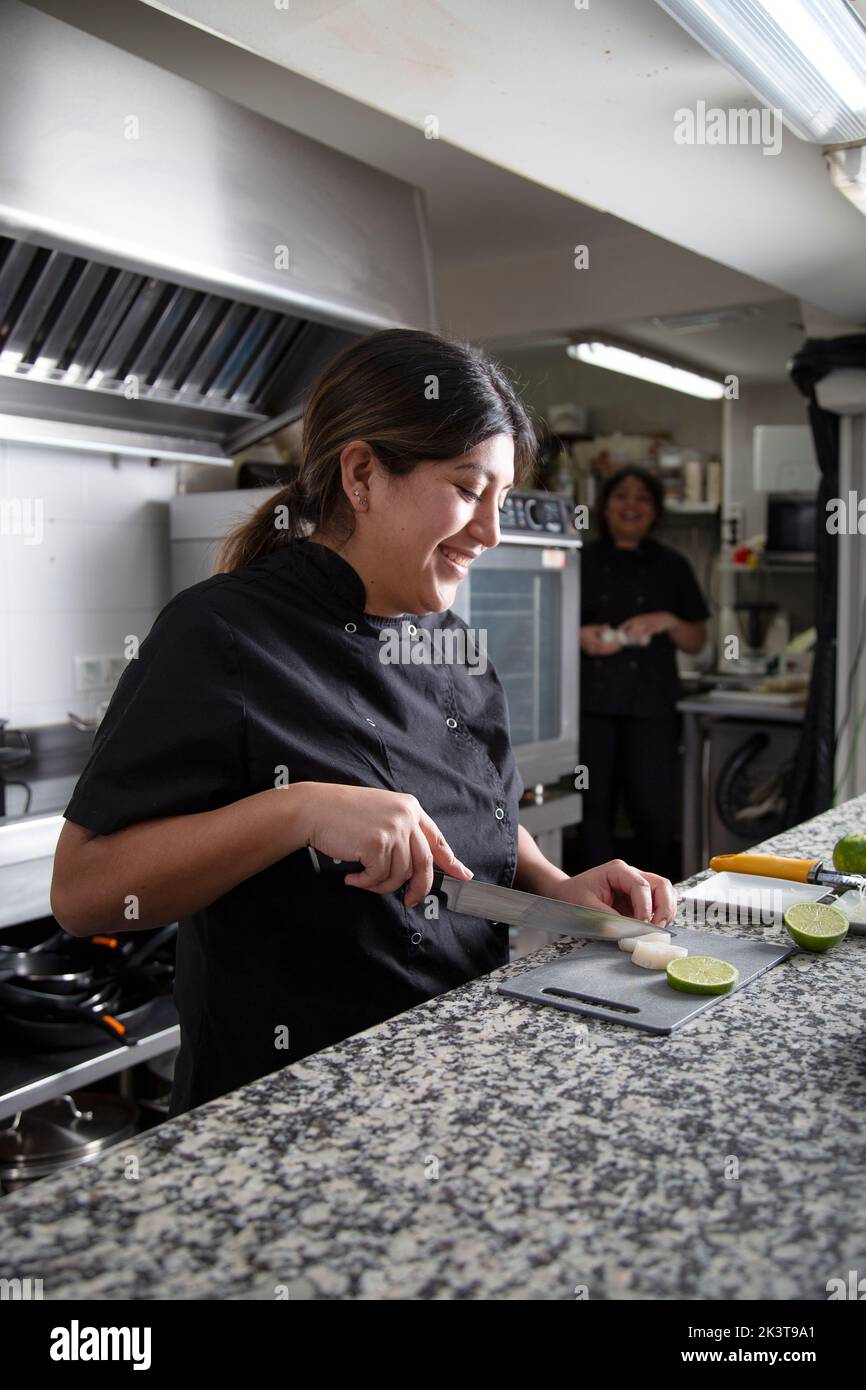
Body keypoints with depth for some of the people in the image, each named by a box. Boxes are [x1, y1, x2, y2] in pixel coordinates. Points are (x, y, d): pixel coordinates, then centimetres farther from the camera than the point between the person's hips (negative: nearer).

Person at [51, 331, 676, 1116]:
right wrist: (301, 812, -26)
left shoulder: (449, 642, 10)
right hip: (289, 1105, -6)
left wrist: (555, 887, 2)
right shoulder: (226, 634, -14)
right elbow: (82, 891, -17)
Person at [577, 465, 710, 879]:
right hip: (591, 703, 0)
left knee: (656, 813, -5)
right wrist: (580, 637, -10)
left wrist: (667, 622, -8)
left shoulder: (671, 566, 12)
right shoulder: (581, 561, 10)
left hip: (651, 705, 0)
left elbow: (696, 641, 13)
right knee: (593, 810, 2)